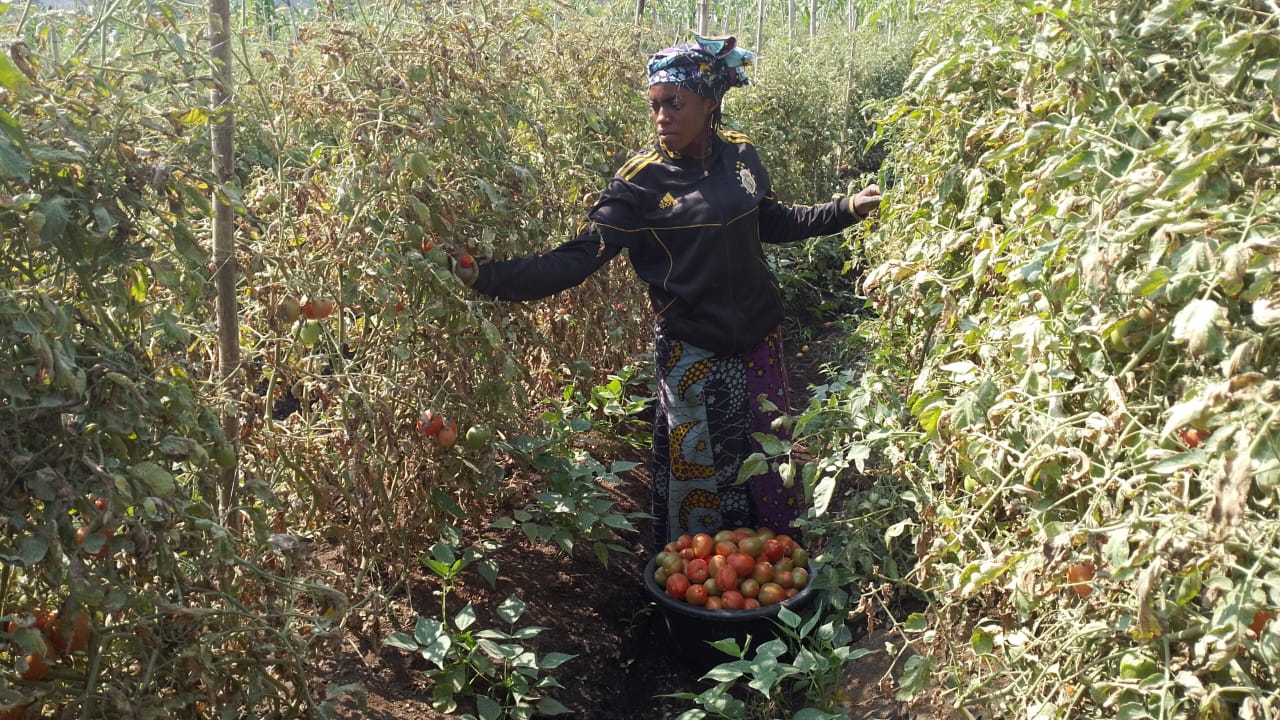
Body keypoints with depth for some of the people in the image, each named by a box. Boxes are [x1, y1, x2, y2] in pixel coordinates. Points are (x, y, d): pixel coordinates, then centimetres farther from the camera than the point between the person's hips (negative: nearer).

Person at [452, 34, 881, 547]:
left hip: (759, 340, 4)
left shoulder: (740, 155, -2)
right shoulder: (640, 182, -15)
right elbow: (578, 257, -21)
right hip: (693, 353, -4)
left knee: (770, 457, 17)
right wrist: (487, 278, -33)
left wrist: (848, 209, 11)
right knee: (699, 469, 9)